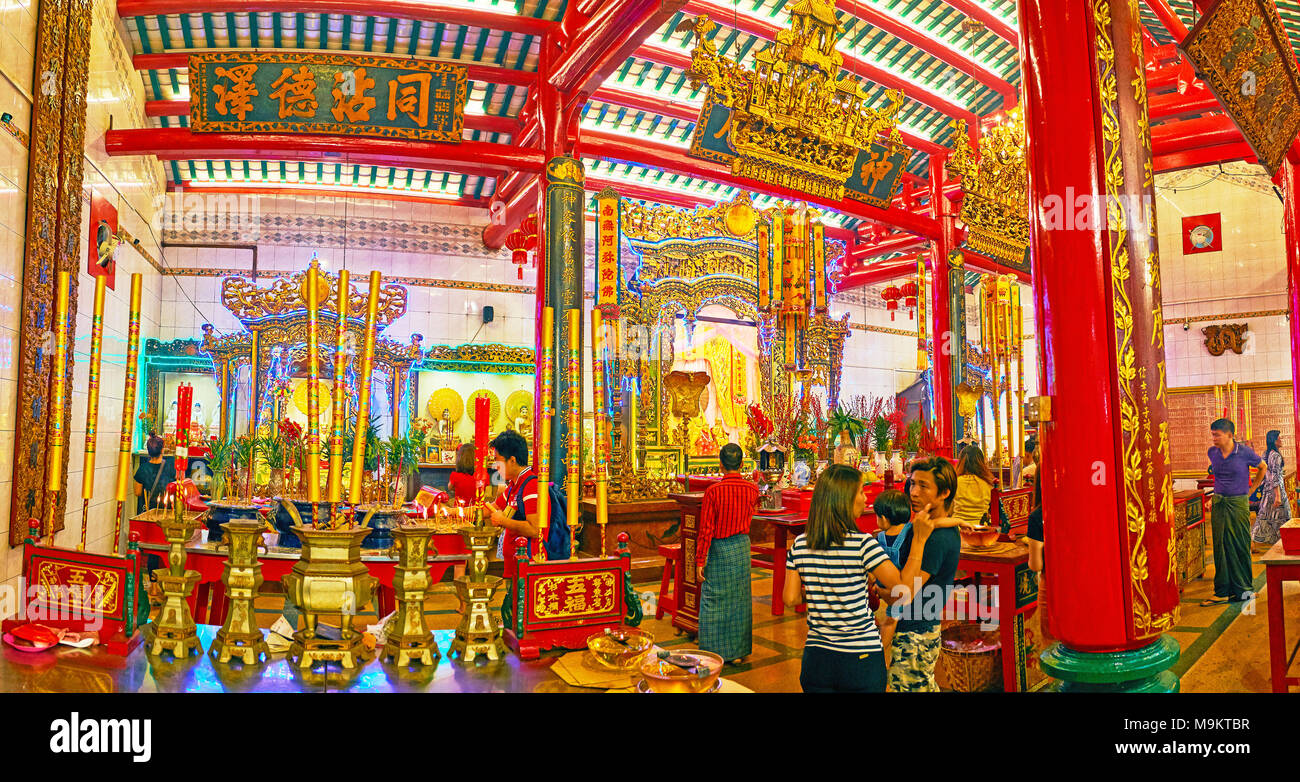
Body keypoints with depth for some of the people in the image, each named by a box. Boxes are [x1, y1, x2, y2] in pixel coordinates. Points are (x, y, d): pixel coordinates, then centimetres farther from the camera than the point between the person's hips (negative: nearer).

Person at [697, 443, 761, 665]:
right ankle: (738, 652, 21)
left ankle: (715, 652, 11)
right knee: (739, 600, 13)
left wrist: (700, 561, -8)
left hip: (718, 549, -4)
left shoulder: (713, 491, -17)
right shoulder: (752, 489, -6)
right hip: (742, 547, 4)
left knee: (714, 600, 6)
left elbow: (706, 529, -14)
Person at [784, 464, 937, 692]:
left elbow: (790, 598, 0)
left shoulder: (800, 545, -3)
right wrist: (919, 539, -13)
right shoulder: (863, 544, -16)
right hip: (861, 657, -3)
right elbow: (903, 586, -15)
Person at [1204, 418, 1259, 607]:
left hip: (1238, 503, -4)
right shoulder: (1212, 452, 3)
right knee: (1220, 547, 5)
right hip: (1219, 504, 4)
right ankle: (1222, 592, 11)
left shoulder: (1245, 452, -9)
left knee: (1240, 547, 3)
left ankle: (1243, 589, 16)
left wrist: (1251, 489, 10)